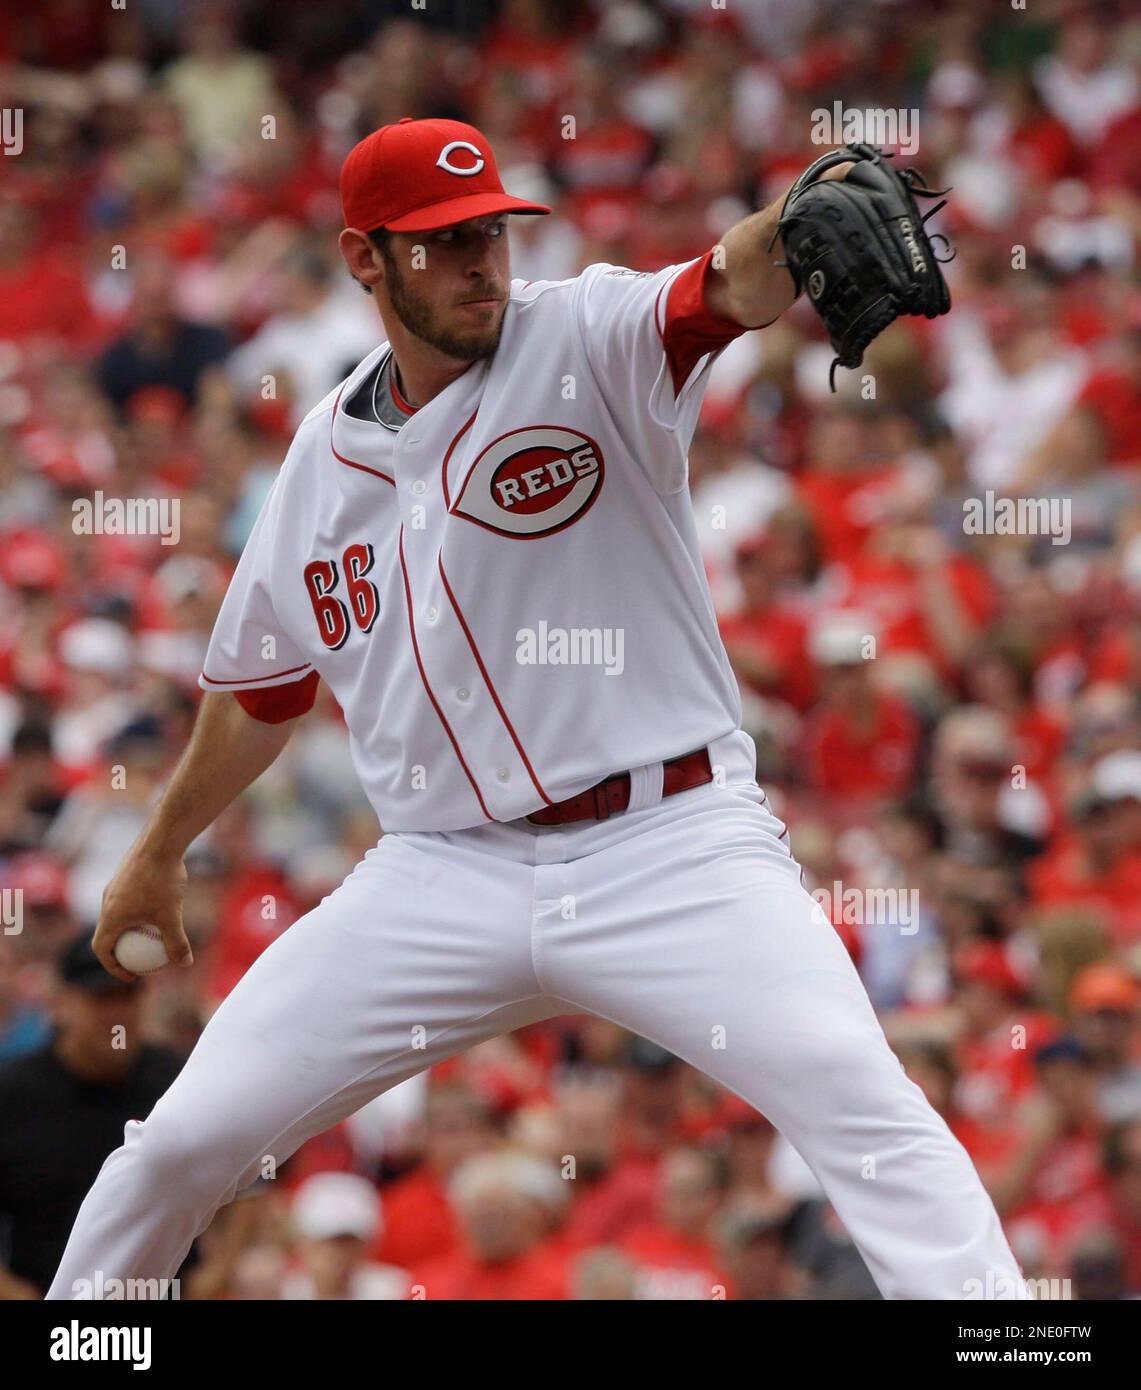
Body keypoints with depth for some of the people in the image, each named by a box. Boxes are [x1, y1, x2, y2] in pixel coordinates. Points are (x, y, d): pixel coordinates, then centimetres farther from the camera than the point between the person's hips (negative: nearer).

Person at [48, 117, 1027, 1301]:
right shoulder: (324, 458, 9)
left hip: (668, 848, -4)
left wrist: (797, 226, -51)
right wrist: (162, 851, 34)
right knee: (189, 1137, 2)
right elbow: (262, 683, 25)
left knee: (857, 1099, -24)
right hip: (443, 875, 4)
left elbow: (734, 289, -28)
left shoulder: (588, 343, -5)